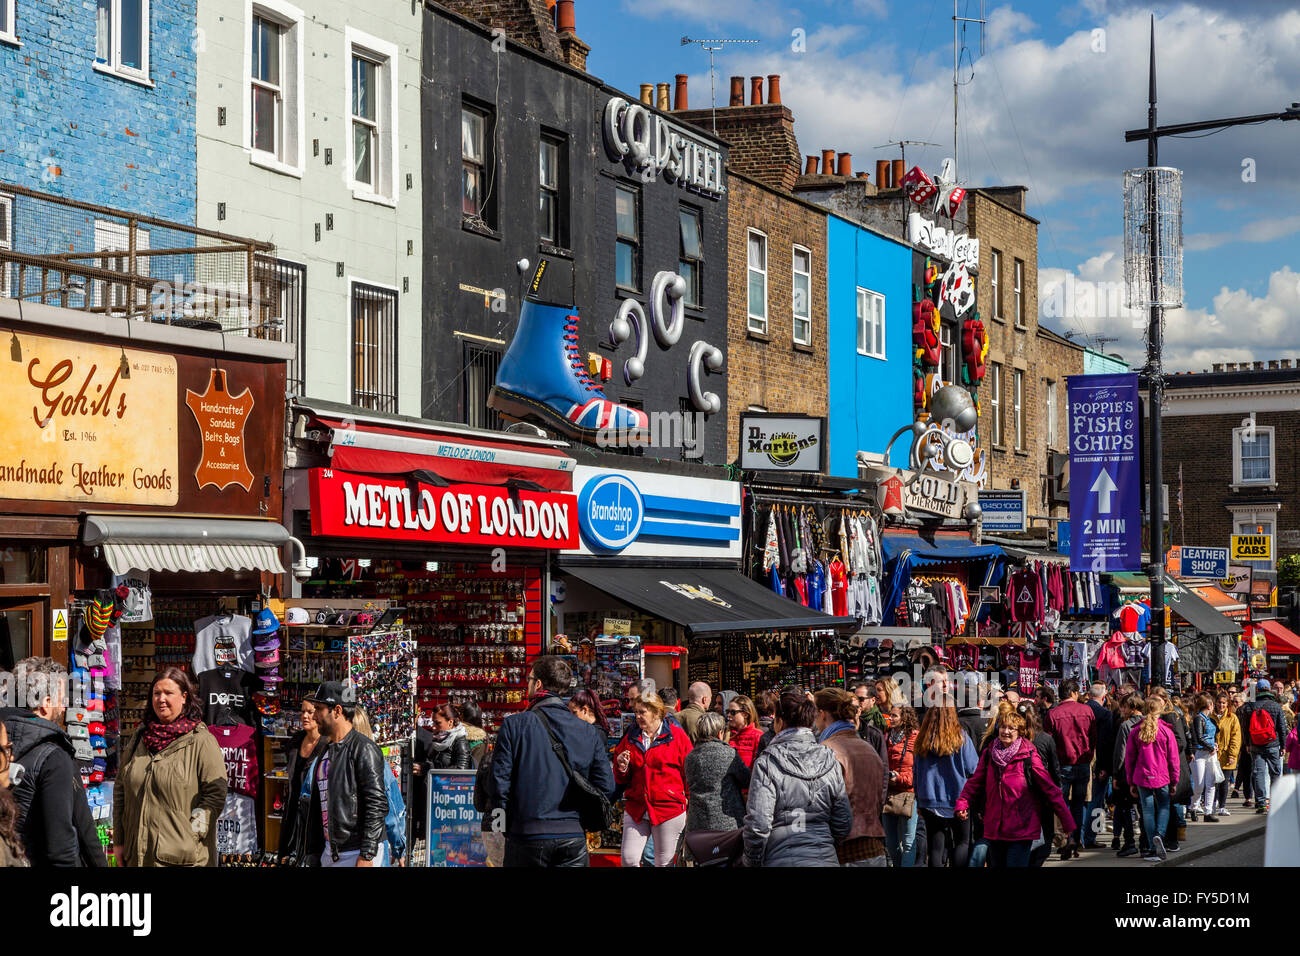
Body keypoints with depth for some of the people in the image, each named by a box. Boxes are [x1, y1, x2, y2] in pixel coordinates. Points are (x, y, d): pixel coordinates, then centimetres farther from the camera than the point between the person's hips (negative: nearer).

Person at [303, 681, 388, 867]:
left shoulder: (364, 749, -9)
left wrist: (366, 856, -20)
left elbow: (377, 806, -16)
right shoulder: (325, 753, 17)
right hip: (329, 854, 8)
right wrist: (313, 855, 19)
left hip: (358, 854, -8)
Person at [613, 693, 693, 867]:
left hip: (669, 808, -4)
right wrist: (622, 767, -5)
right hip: (636, 808, 4)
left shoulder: (677, 735, -2)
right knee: (628, 859, -4)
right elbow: (621, 780, 17)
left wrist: (690, 802, -2)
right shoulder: (630, 738, 9)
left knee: (664, 863, 3)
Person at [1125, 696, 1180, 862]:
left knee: (1148, 811, 6)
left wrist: (1131, 783, 12)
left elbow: (1129, 759, 5)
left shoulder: (1135, 732, 1)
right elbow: (1173, 758, -1)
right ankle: (1159, 834, -13)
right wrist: (1174, 780, 8)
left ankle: (1154, 849, 4)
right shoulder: (1166, 731, -4)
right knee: (1164, 807, 13)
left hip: (1142, 778, 1)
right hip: (1162, 778, -1)